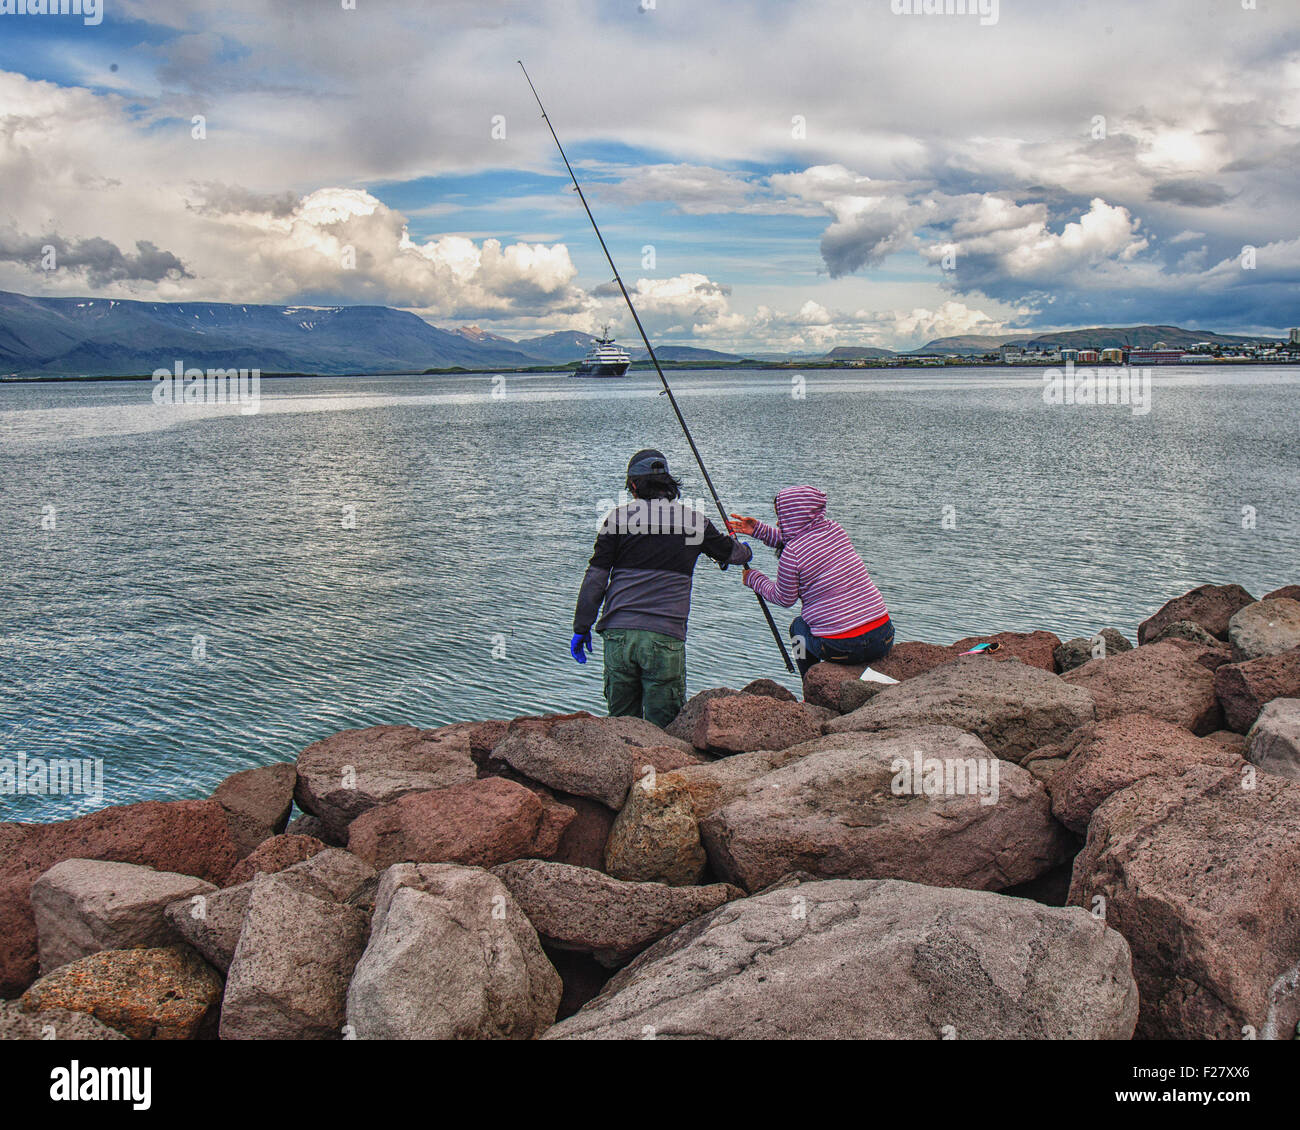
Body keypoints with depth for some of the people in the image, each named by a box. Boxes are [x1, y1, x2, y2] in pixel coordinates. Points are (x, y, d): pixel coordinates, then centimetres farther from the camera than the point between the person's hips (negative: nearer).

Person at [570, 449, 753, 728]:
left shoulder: (618, 517, 6)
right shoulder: (695, 521, 9)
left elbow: (595, 577, 3)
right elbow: (731, 552, 26)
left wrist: (581, 627, 10)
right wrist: (746, 551, 50)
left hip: (619, 634, 1)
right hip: (666, 637, -1)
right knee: (663, 730, 5)